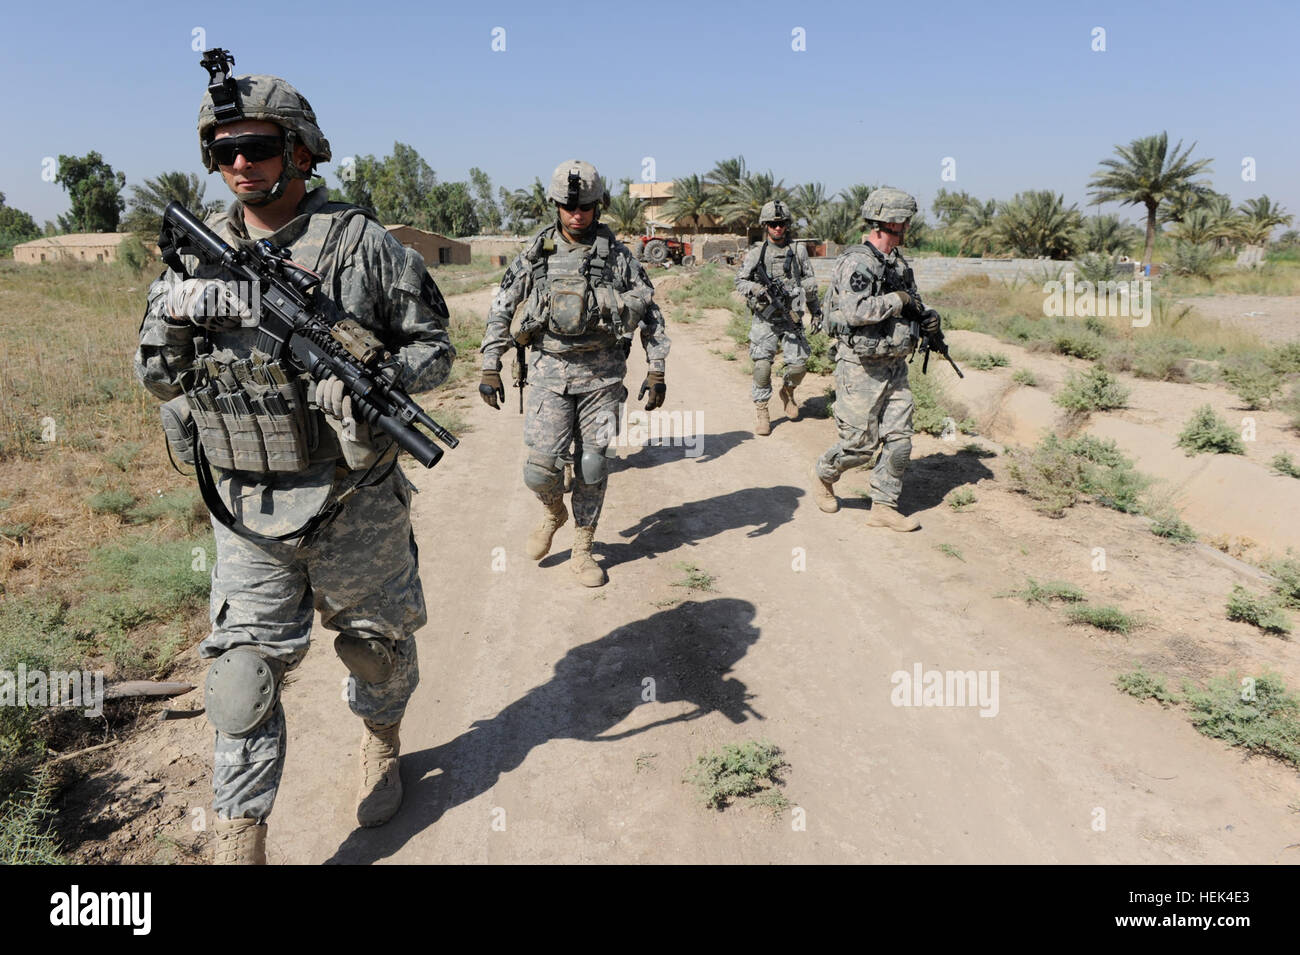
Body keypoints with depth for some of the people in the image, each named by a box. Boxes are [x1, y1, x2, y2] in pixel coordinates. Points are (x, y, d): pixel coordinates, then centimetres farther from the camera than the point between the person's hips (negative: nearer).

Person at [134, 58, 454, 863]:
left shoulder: (361, 243, -7)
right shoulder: (198, 253, 4)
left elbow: (435, 346, -4)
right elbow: (158, 377, 9)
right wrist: (173, 321, -13)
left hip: (354, 504, -2)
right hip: (248, 513, 3)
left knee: (377, 643, 18)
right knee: (246, 673, 5)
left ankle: (383, 749, 47)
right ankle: (239, 842, 19)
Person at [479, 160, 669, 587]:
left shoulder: (617, 255, 1)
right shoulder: (535, 254, 3)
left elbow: (650, 314, 5)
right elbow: (500, 310, 9)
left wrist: (656, 371, 0)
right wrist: (490, 368, 4)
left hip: (603, 375, 0)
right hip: (550, 373, 0)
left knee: (593, 468, 4)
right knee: (540, 467, -9)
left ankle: (582, 550, 22)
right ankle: (553, 512, 25)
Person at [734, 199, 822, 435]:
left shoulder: (798, 252, 6)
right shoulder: (755, 253, 0)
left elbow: (810, 285, 12)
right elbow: (739, 281, 3)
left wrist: (816, 312, 12)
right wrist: (755, 289, -17)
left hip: (791, 317, 2)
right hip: (765, 319, -2)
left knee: (799, 363, -2)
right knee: (762, 365, -7)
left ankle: (787, 392, 30)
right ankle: (761, 411, 6)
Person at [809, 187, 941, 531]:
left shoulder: (899, 263, 13)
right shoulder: (856, 262, -15)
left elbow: (912, 303, 24)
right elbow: (855, 311, -28)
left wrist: (927, 316, 2)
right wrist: (898, 300, -19)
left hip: (894, 367, 8)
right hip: (861, 369, -8)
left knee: (899, 439, 5)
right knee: (861, 443, -1)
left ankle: (883, 507, 15)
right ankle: (824, 475, 28)